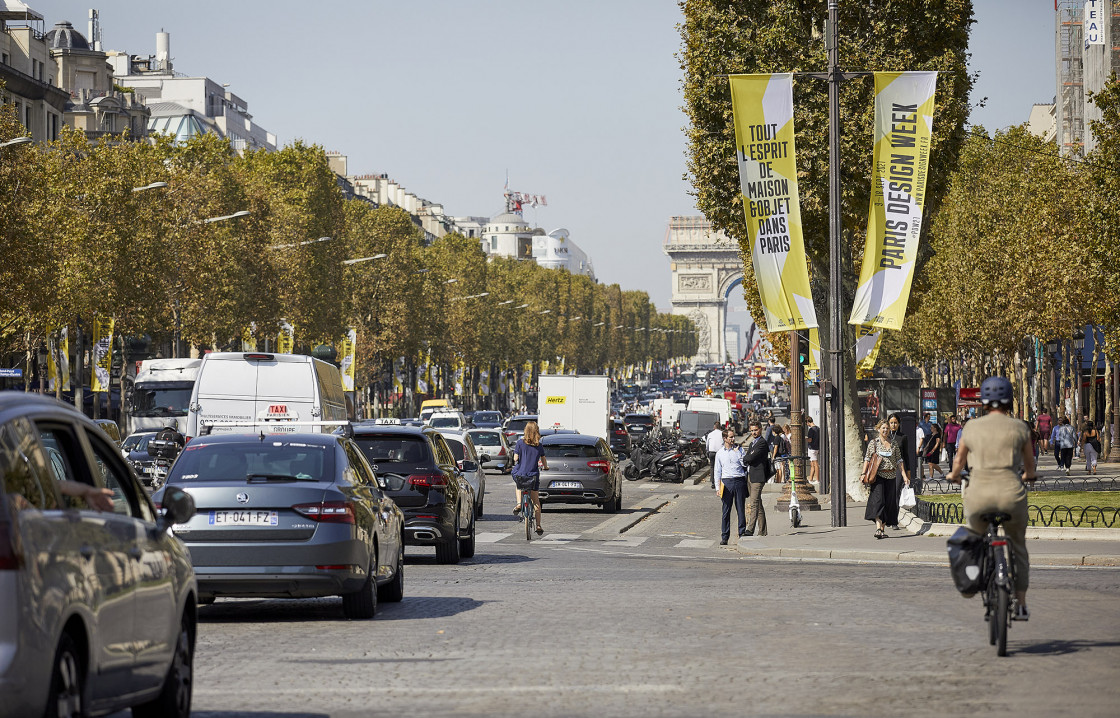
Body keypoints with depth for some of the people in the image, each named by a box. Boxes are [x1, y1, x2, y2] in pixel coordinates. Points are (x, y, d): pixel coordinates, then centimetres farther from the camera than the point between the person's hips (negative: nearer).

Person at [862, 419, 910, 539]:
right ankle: (878, 528, -25)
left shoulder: (894, 444, 12)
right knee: (878, 500, -16)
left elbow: (899, 460, 13)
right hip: (878, 475, -4)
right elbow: (867, 458, 2)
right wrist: (864, 473, -8)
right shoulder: (873, 443, 3)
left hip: (891, 476, 4)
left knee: (888, 502, 4)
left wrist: (904, 475, 7)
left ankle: (883, 529, 12)